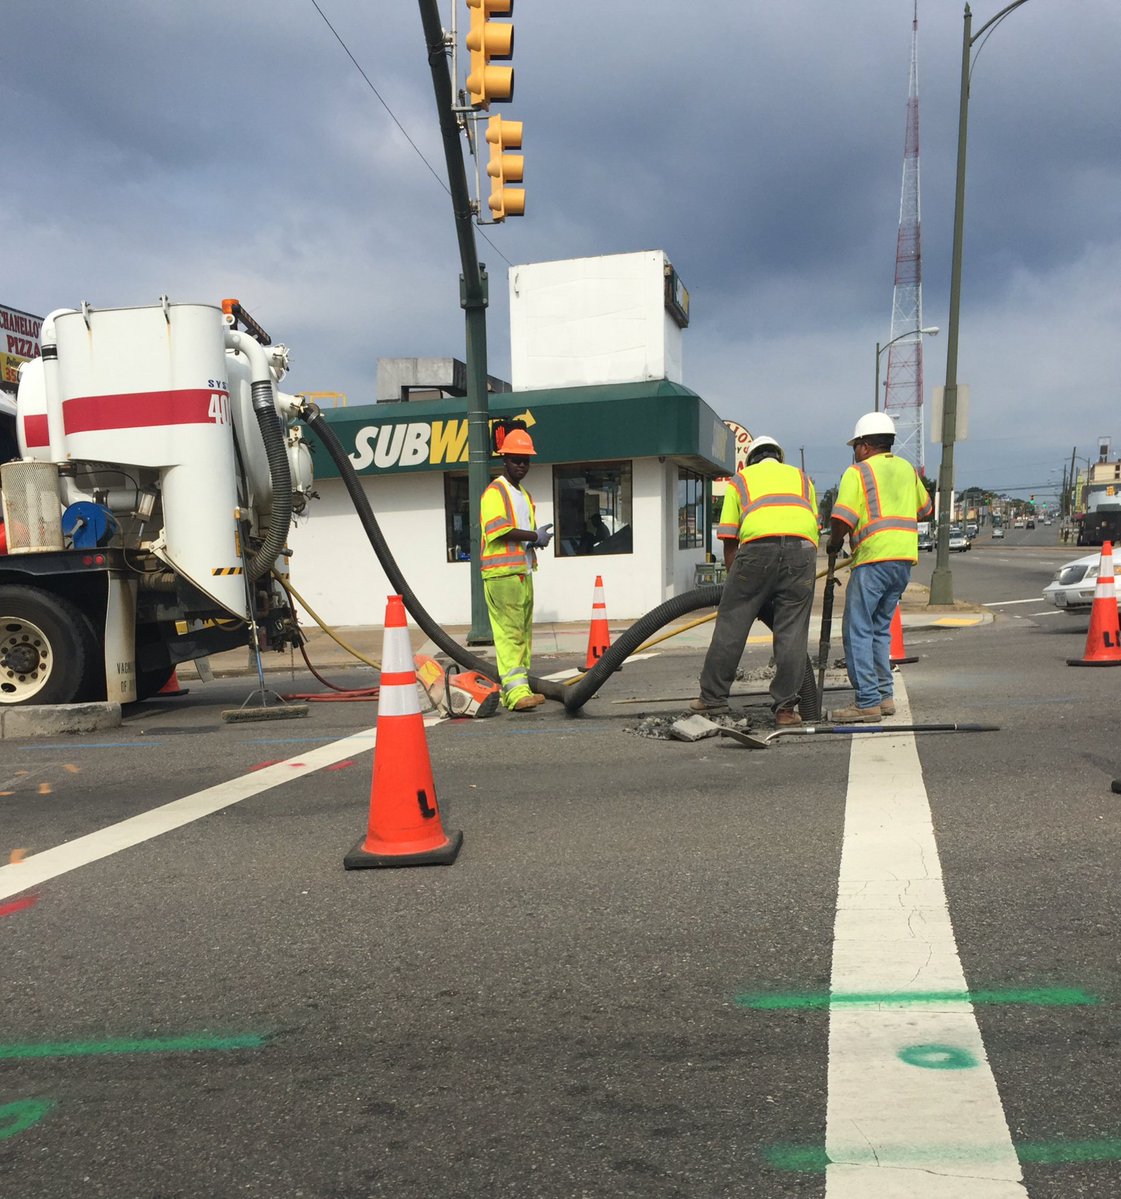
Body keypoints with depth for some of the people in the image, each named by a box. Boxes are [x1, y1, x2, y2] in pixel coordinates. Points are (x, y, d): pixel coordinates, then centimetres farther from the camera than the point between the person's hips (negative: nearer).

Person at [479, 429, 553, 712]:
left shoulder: (525, 496, 24)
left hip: (524, 573, 9)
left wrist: (539, 539, 6)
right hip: (502, 574, -9)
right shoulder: (494, 492, -4)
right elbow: (498, 529, -18)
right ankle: (516, 692, -19)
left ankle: (512, 689, 13)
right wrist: (534, 535, -11)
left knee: (524, 633, 8)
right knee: (509, 633, -14)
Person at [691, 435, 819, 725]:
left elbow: (729, 541, 18)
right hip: (802, 547, 2)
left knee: (731, 623, 7)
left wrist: (735, 581, 25)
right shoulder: (800, 477, 33)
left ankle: (713, 698, 14)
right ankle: (786, 708, 7)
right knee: (792, 631, 6)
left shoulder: (740, 479, 26)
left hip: (758, 545, -2)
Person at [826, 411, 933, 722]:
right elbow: (925, 510, 29)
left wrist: (834, 544, 5)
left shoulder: (857, 472, -3)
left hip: (875, 559, -8)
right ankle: (884, 696, 17)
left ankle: (868, 702, -7)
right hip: (906, 558, 8)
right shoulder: (907, 468, 19)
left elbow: (842, 520, -12)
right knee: (880, 628, 16)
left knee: (858, 631, -4)